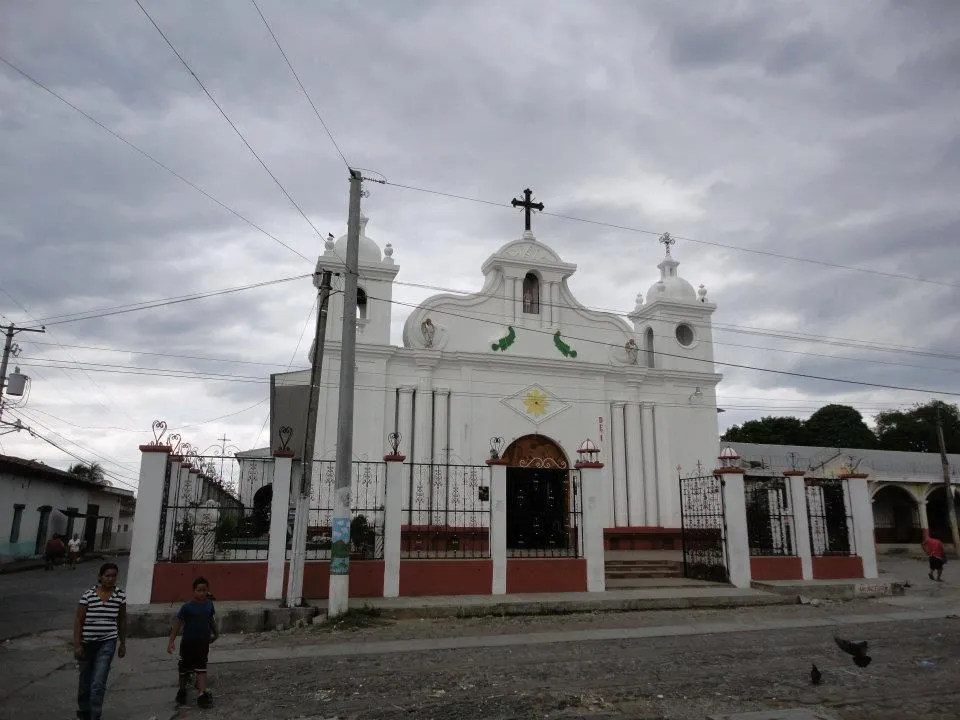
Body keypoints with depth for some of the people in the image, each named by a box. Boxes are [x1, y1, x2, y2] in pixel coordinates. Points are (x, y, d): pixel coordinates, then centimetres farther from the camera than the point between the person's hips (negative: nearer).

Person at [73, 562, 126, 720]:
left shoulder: (120, 595, -4)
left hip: (107, 643, 0)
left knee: (98, 683, -10)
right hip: (87, 643, 0)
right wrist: (77, 645, -11)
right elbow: (78, 621, -6)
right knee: (85, 681, 17)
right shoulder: (88, 595, -11)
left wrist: (123, 643, 10)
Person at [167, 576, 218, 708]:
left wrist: (215, 633, 26)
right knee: (185, 669, 12)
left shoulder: (209, 605, -1)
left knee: (201, 668, 0)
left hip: (203, 643, 2)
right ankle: (182, 691, 33)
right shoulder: (187, 607, -13)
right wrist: (171, 641, -20)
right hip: (188, 643, -2)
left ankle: (202, 694, -3)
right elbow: (178, 623, -14)